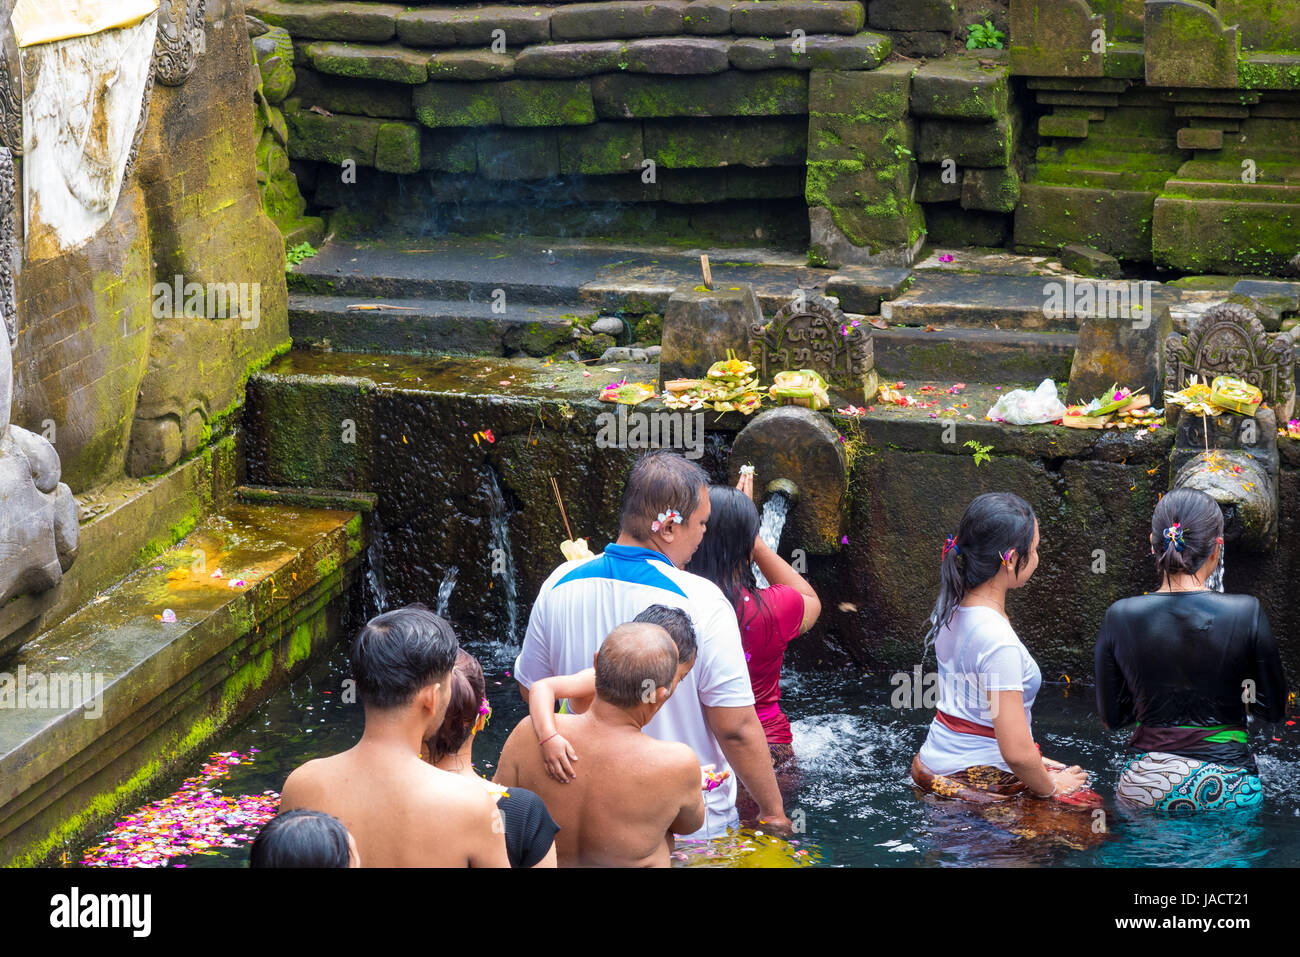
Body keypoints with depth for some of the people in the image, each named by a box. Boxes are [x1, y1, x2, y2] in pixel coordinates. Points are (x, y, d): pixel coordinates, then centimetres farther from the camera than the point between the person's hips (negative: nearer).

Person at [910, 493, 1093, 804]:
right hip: (979, 784, -9)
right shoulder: (999, 643, -26)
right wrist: (1049, 788, -8)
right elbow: (1016, 752, -26)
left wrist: (1033, 760, 18)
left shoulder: (951, 610, 1)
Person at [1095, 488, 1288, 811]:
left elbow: (1112, 717, 4)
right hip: (1227, 786, -1)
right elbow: (1275, 709, 0)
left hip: (1144, 784, 1)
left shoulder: (1119, 617, -5)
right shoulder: (1246, 613, -10)